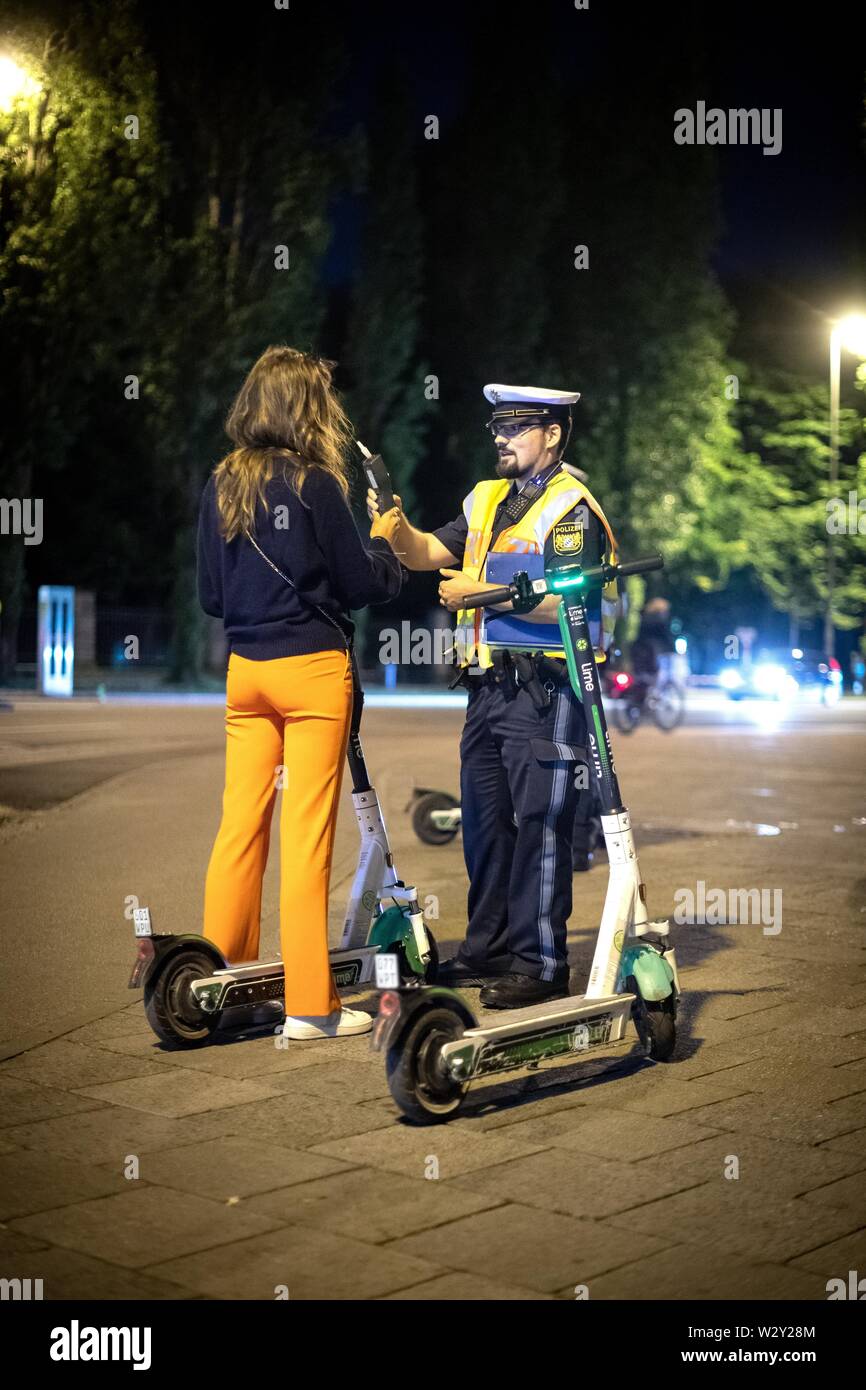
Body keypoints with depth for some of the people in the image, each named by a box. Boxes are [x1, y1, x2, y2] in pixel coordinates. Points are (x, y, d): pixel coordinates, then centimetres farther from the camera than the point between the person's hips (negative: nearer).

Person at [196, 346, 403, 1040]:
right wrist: (384, 540, 14)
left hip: (245, 670, 6)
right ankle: (309, 1003, 3)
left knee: (240, 824, 12)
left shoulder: (221, 485, 5)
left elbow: (210, 594, 12)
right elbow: (363, 583, -4)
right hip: (313, 669, -6)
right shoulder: (315, 485, -11)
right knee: (307, 837, -2)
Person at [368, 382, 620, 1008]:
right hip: (488, 686, 8)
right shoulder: (488, 499, 17)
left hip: (544, 691, -8)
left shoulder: (572, 509, -7)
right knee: (485, 822, 13)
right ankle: (488, 948, 24)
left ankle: (541, 963, 1)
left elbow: (565, 602, -19)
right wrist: (397, 523, -7)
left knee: (539, 827, -5)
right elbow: (426, 555, 13)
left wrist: (479, 593, -17)